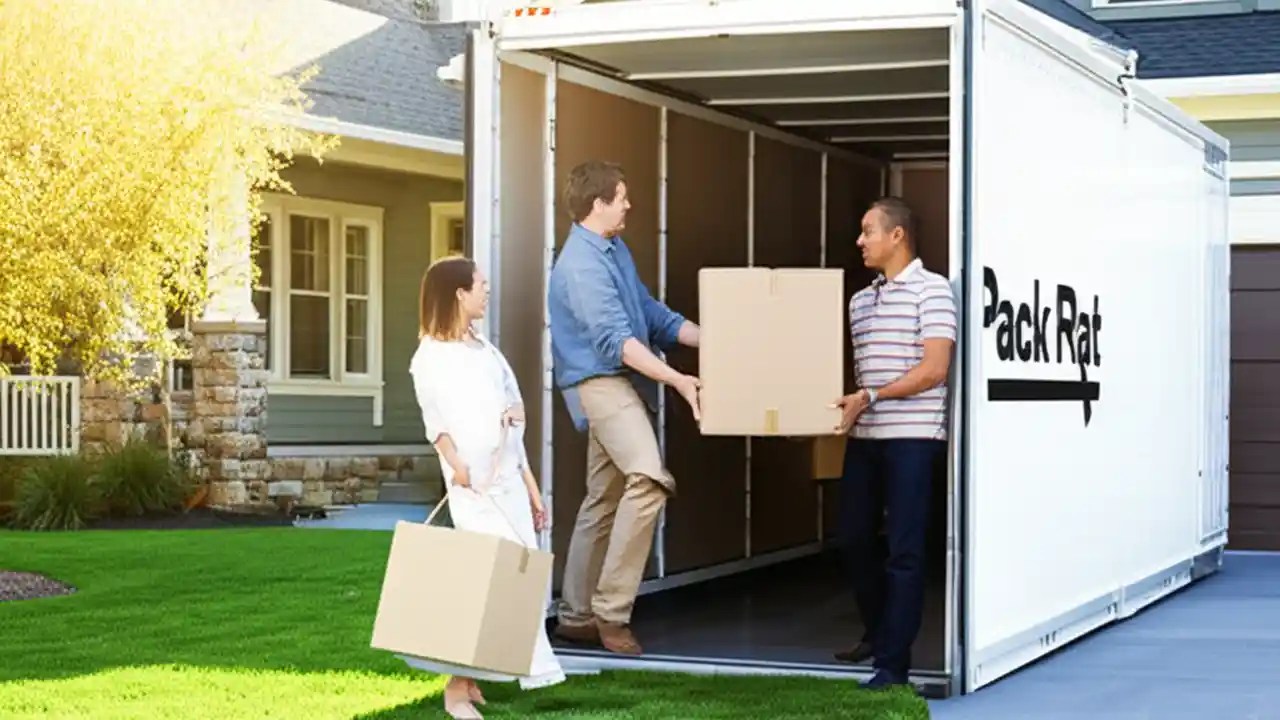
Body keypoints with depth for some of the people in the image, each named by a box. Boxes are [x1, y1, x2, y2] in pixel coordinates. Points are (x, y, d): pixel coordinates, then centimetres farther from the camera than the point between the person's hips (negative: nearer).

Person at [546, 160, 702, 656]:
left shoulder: (617, 250, 15)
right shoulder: (580, 264, -17)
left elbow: (653, 316, 19)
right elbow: (616, 340, -26)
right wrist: (677, 379, -33)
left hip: (625, 383, 10)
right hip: (600, 382, -10)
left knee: (603, 502, 12)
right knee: (649, 479, -26)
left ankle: (576, 616, 20)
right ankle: (610, 610, -21)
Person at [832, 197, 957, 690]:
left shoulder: (931, 289, -6)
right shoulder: (860, 300, 16)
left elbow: (934, 369, -14)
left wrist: (871, 397, -18)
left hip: (911, 436, -7)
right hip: (864, 435, 7)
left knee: (903, 550, -4)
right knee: (857, 537, 13)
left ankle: (893, 661, -2)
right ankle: (878, 632, 32)